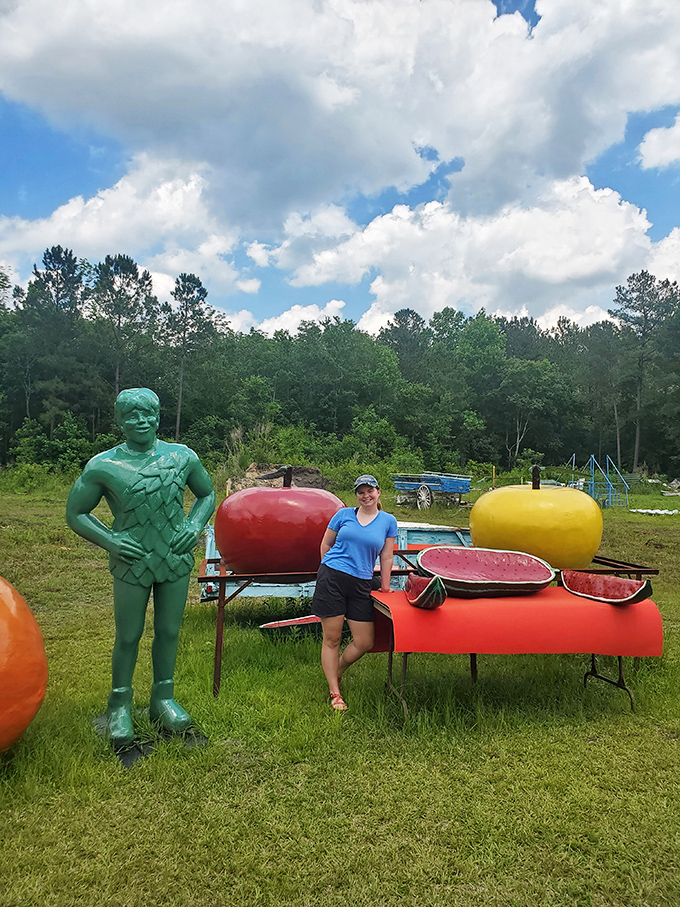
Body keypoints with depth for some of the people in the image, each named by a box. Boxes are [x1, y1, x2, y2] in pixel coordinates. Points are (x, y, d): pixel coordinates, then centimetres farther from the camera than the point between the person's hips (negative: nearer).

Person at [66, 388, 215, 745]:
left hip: (176, 561, 2)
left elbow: (207, 494, 13)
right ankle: (119, 705, 30)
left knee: (169, 631, 13)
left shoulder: (182, 457, -2)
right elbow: (75, 513, 1)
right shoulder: (102, 466, -8)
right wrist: (110, 540, -12)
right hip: (132, 563, -2)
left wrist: (195, 525, -5)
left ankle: (163, 699, 33)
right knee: (128, 637, 8)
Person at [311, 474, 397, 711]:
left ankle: (336, 672, 28)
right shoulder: (344, 514, 6)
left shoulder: (388, 521, 8)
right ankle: (334, 693, 13)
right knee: (331, 638, 1)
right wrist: (329, 569, 8)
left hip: (361, 585, 2)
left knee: (364, 642, 1)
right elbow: (325, 544, 14)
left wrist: (385, 587, 13)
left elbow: (386, 556, 11)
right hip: (331, 578, -2)